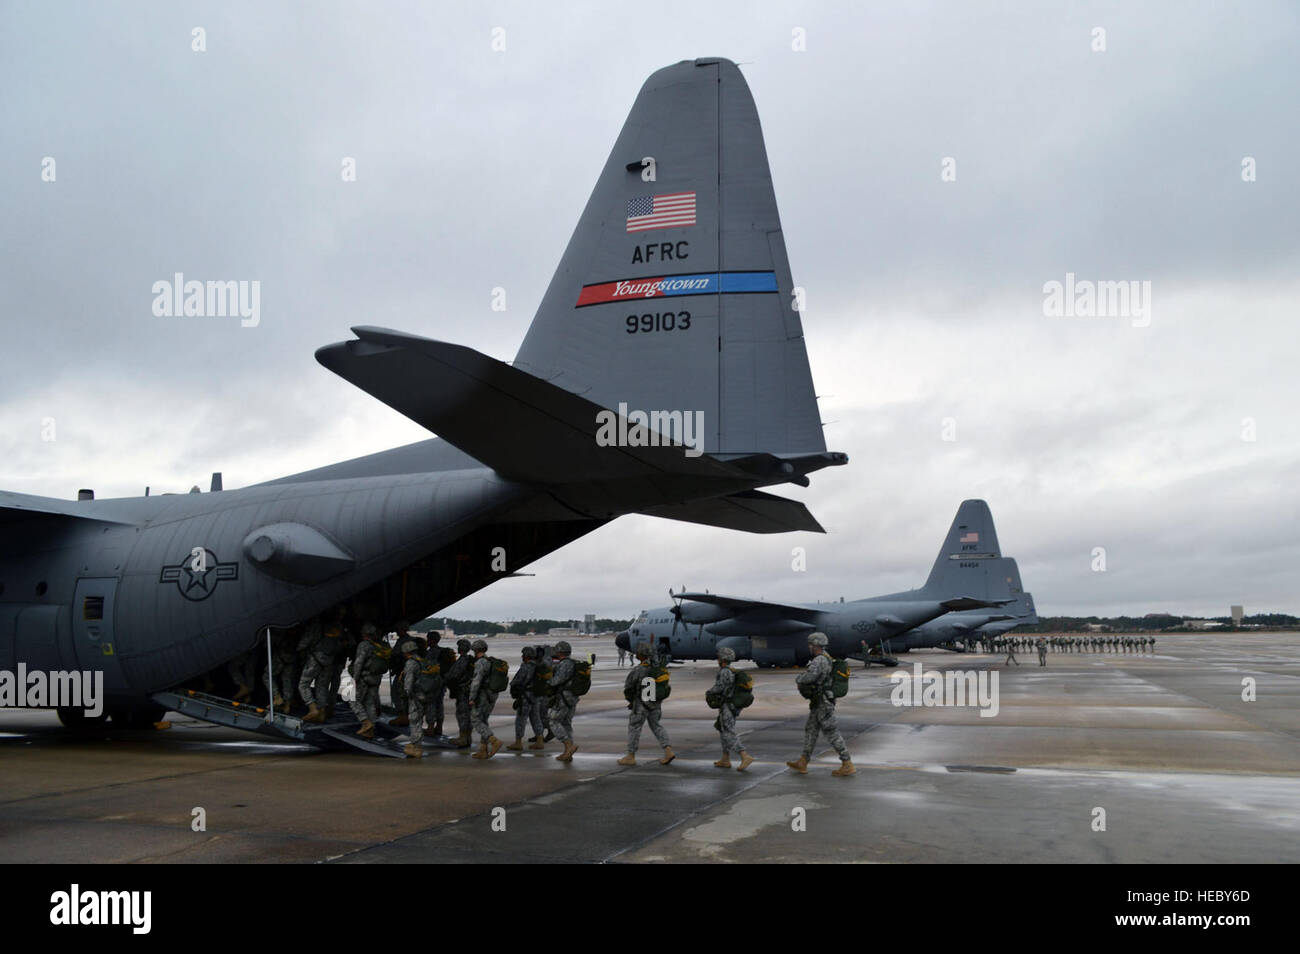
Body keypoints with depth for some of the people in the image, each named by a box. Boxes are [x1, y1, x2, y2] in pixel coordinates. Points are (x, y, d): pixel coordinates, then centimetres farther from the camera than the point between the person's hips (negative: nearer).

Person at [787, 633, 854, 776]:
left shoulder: (820, 660, -20)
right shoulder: (825, 659, 15)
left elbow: (807, 677, -30)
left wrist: (798, 679, -7)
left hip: (823, 703, -10)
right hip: (819, 702, 10)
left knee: (831, 733, -7)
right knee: (810, 730, 14)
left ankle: (848, 765, -3)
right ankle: (802, 764, 20)